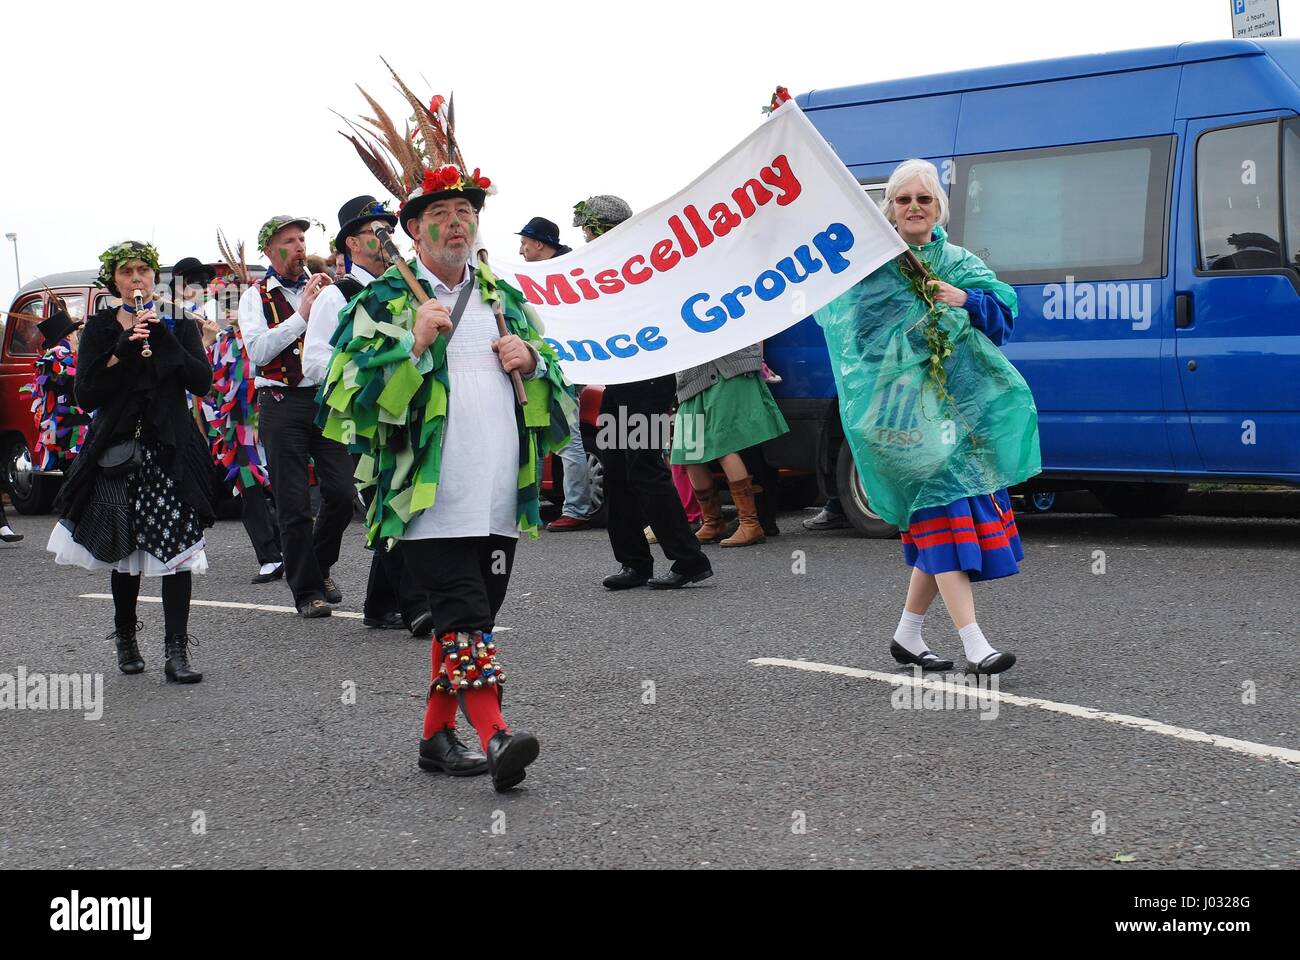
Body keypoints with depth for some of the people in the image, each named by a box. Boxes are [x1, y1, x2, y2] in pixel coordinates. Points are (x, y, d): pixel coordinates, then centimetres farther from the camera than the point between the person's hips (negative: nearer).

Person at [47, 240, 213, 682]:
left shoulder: (177, 326, 8)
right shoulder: (99, 329, 7)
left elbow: (202, 381, -4)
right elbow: (86, 396, -3)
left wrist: (164, 339, -13)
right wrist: (122, 351, -13)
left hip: (170, 448, 0)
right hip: (117, 450, 1)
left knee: (177, 547, -10)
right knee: (125, 551, 6)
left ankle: (176, 651, -11)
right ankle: (125, 636, 27)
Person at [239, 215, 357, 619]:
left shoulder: (324, 289, 13)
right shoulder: (256, 297, 4)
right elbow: (258, 351, -11)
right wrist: (302, 314, -15)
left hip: (327, 399, 3)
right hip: (282, 403, -3)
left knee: (341, 493, -1)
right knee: (294, 505, 0)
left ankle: (320, 566, 24)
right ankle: (307, 590, 8)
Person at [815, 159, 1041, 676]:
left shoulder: (961, 264, 15)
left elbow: (1003, 312, 7)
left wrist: (966, 300, -12)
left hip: (960, 399, 5)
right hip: (905, 405, -5)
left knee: (937, 526, 7)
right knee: (941, 504, -13)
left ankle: (908, 634, 22)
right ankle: (973, 643, -17)